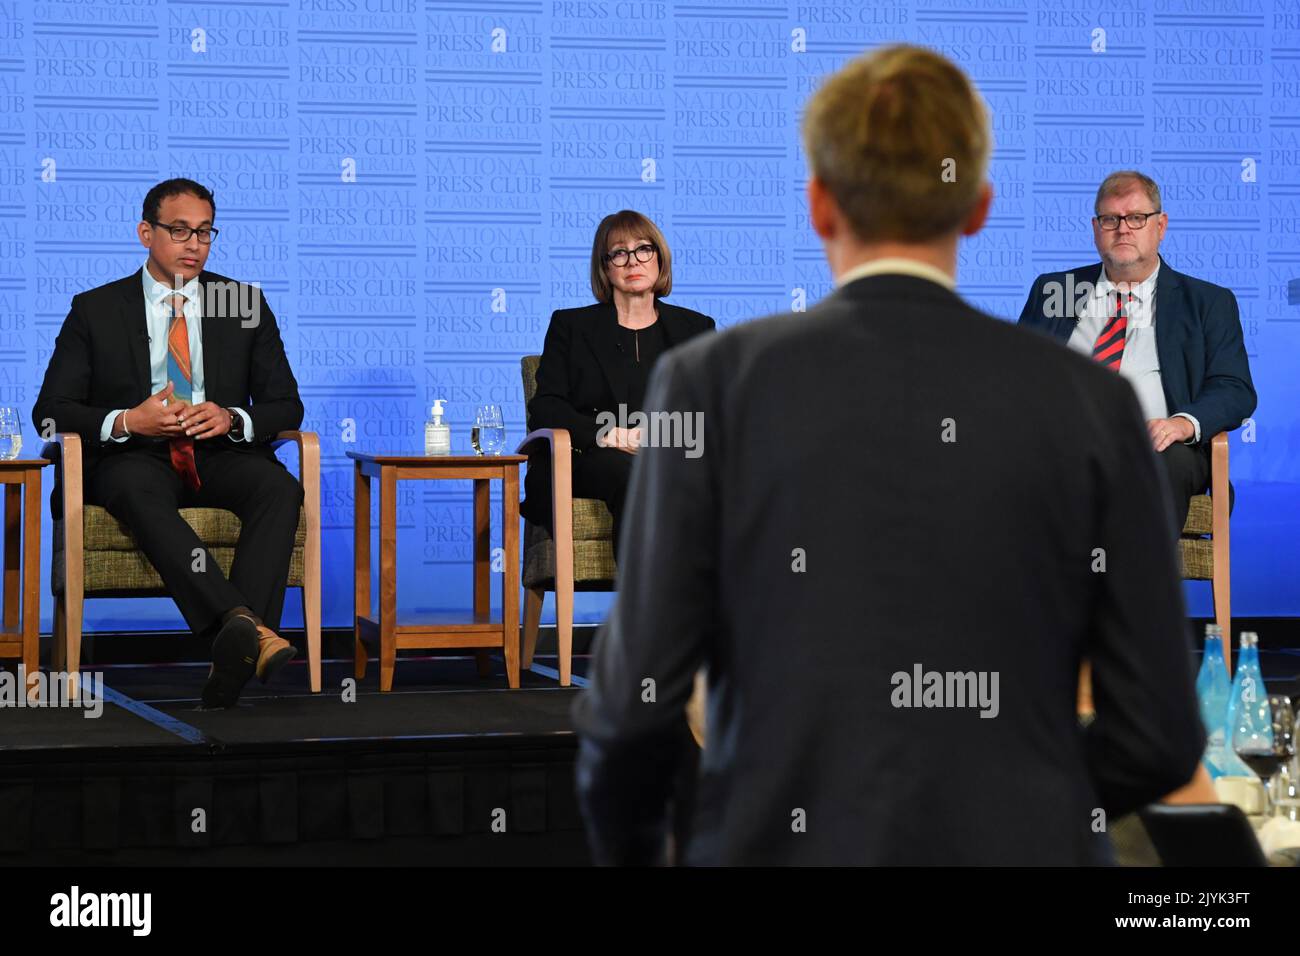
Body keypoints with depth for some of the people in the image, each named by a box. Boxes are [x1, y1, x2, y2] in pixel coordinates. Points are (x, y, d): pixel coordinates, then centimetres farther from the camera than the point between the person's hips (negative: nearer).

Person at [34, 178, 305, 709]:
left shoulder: (247, 306, 16)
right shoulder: (95, 309, 12)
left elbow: (286, 405, 12)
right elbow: (50, 411, 5)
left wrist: (232, 419, -11)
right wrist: (127, 421, -14)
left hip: (221, 455, 2)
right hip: (134, 457, -2)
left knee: (280, 487, -33)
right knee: (139, 492, -39)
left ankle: (235, 650, -47)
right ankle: (247, 628, -56)